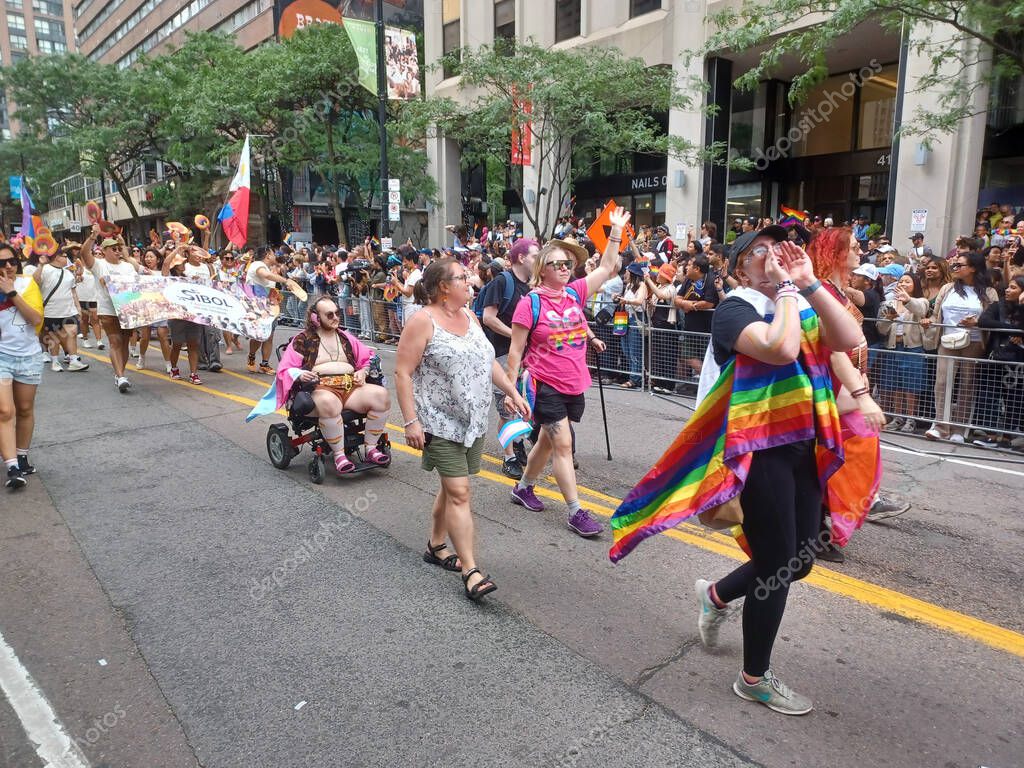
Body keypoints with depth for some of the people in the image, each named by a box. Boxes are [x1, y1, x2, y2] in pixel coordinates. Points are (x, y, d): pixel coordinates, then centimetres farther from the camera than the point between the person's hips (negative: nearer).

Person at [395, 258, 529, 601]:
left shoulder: (469, 316, 10)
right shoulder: (423, 321, -13)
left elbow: (488, 361, 18)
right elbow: (402, 373, -14)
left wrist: (512, 391, 13)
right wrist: (411, 421, -19)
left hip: (474, 420, 7)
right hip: (441, 422, -7)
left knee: (452, 485, 16)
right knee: (459, 492, -8)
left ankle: (436, 545, 35)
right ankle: (471, 571, -3)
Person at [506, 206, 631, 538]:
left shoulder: (575, 293, 4)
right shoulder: (530, 303, -11)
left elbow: (606, 268, 7)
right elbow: (515, 350, -8)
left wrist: (617, 230, 0)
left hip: (575, 386, 6)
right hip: (546, 386, -6)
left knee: (547, 441, 18)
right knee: (563, 445, -5)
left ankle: (523, 488, 38)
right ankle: (576, 512, 2)